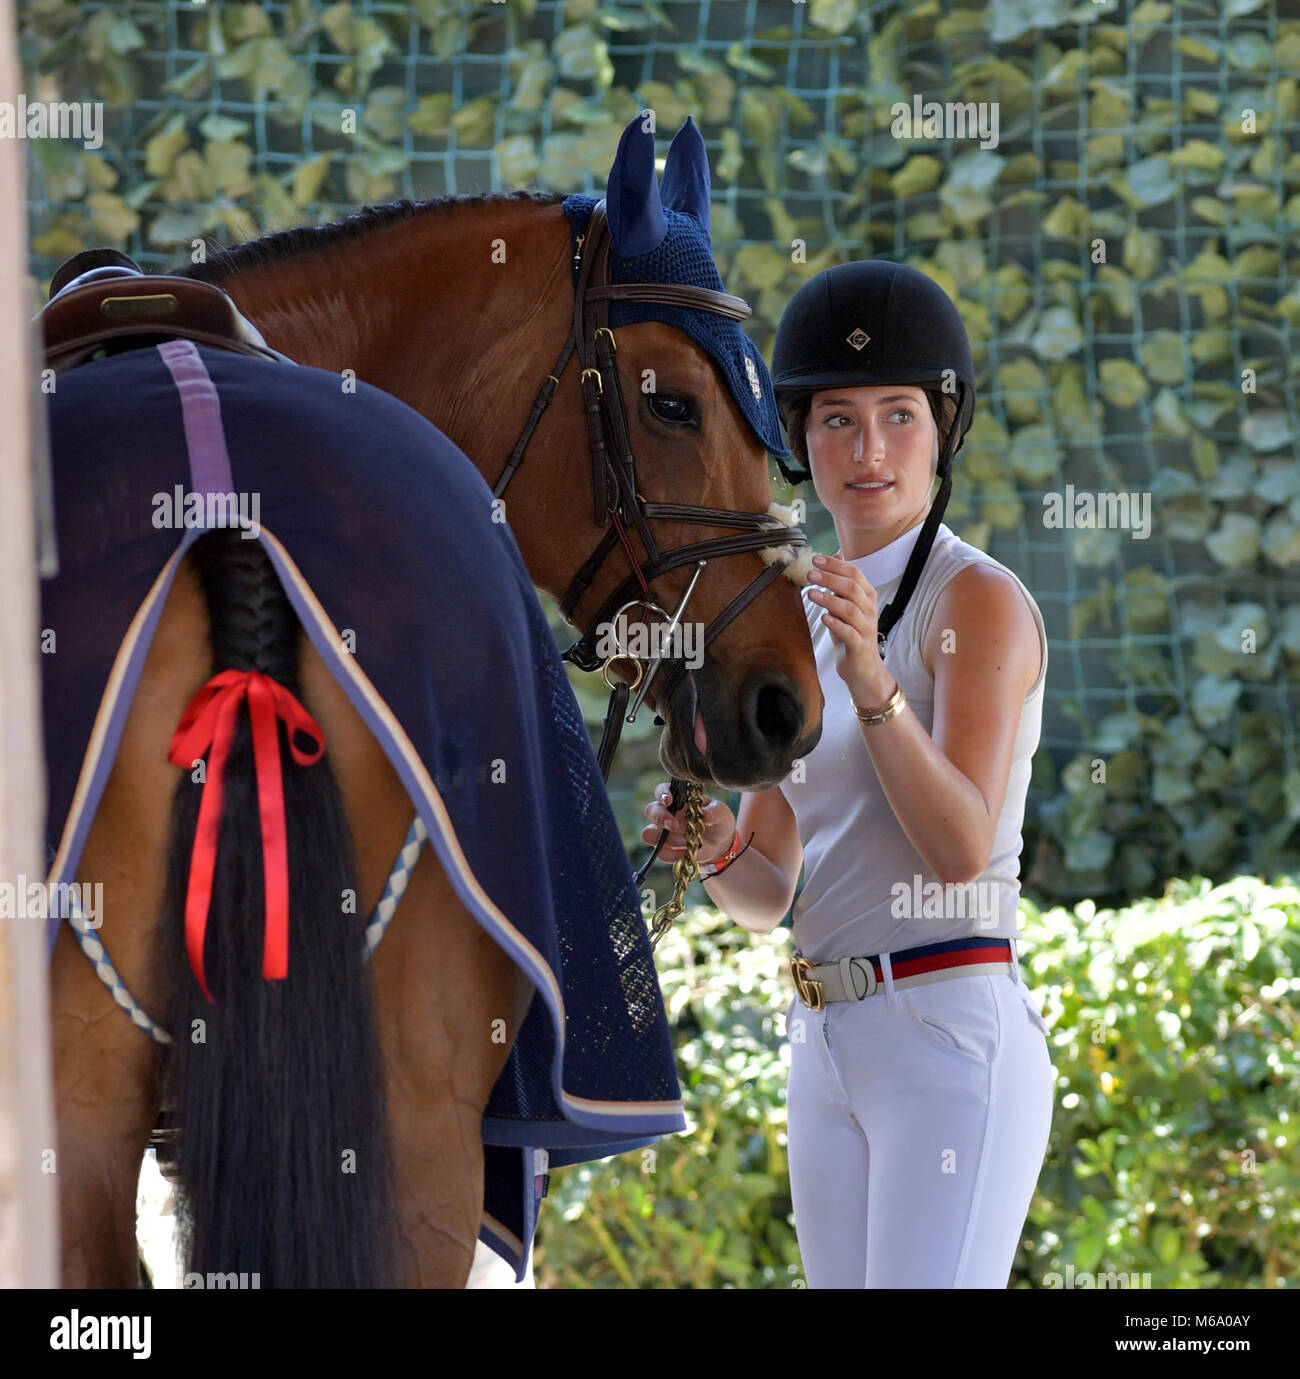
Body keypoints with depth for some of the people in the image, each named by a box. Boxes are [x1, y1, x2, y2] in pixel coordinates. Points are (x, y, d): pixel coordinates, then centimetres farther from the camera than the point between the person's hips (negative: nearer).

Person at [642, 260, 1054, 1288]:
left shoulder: (983, 601, -7)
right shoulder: (798, 622, 15)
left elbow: (962, 849, -19)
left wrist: (872, 681, -30)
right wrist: (714, 847, -6)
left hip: (953, 1040, -8)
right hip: (827, 1050, 8)